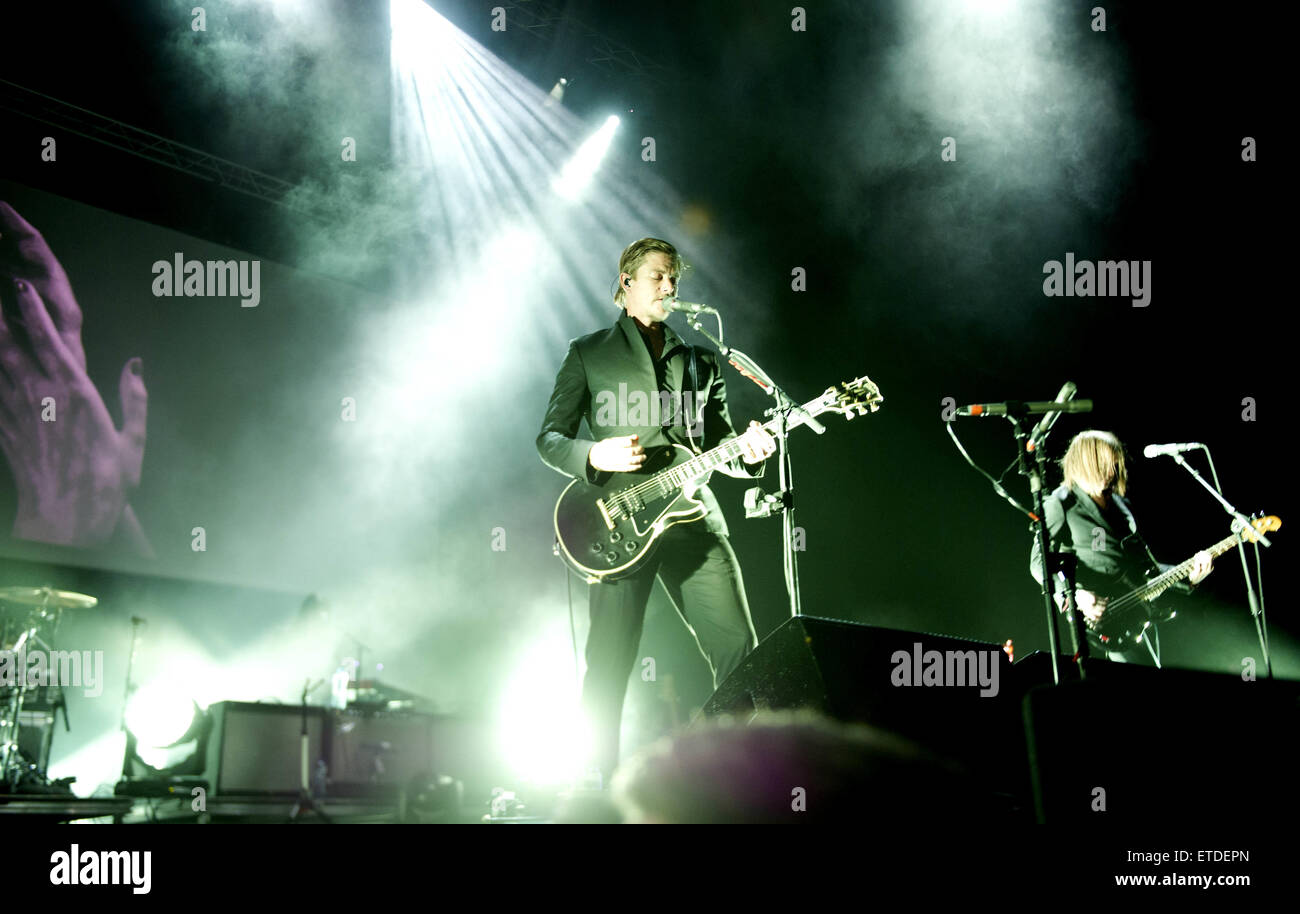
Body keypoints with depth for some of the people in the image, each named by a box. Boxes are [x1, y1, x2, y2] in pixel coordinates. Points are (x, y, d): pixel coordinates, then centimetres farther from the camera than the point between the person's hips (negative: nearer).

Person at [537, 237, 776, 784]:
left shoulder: (699, 362, 20)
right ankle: (602, 780, 11)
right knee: (610, 661, -3)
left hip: (692, 516, 3)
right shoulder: (589, 353, 11)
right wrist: (596, 456, -13)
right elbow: (548, 438, 7)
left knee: (738, 646, -8)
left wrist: (747, 452, -4)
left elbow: (719, 445, 20)